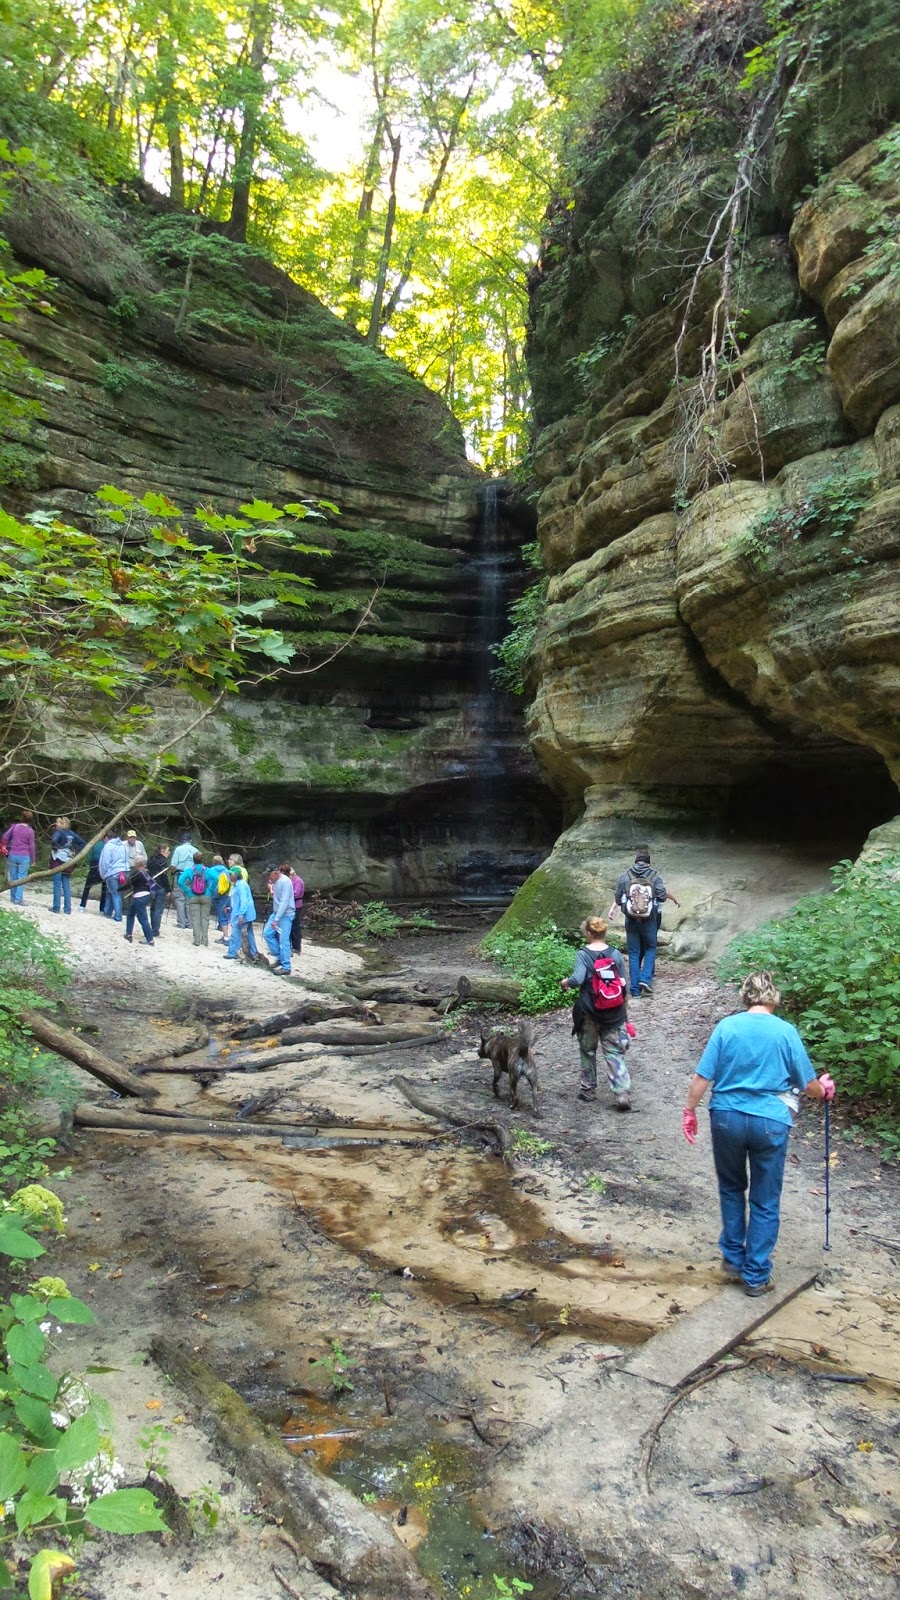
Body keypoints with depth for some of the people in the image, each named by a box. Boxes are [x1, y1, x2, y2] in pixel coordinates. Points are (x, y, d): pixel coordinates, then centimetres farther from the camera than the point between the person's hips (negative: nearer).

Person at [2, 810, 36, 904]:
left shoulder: (15, 826, 1)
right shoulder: (30, 831, -7)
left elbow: (5, 837, 3)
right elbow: (31, 846, -4)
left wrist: (5, 846, 21)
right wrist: (32, 860, 3)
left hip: (12, 855, 3)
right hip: (24, 857, -3)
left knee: (13, 877, 13)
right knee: (21, 878, 1)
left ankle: (13, 897, 21)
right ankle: (18, 899, -3)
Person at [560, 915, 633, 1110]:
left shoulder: (583, 955, -11)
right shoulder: (616, 954, -1)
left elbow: (577, 979, -24)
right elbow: (623, 986, 3)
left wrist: (565, 982, -2)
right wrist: (625, 1011, 13)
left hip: (589, 1012, -2)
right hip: (614, 1013, 2)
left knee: (588, 1050, 17)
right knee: (614, 1053, 4)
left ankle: (588, 1089, 27)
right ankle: (622, 1093, -9)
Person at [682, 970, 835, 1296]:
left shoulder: (726, 1027, -4)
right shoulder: (786, 1032, -5)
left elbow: (702, 1076, -6)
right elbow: (809, 1085, 2)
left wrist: (689, 1111, 7)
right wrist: (825, 1090, 24)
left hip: (727, 1118, 1)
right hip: (770, 1123, -1)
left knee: (731, 1188, 23)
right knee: (765, 1202, 12)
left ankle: (733, 1260, 29)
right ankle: (755, 1276, 18)